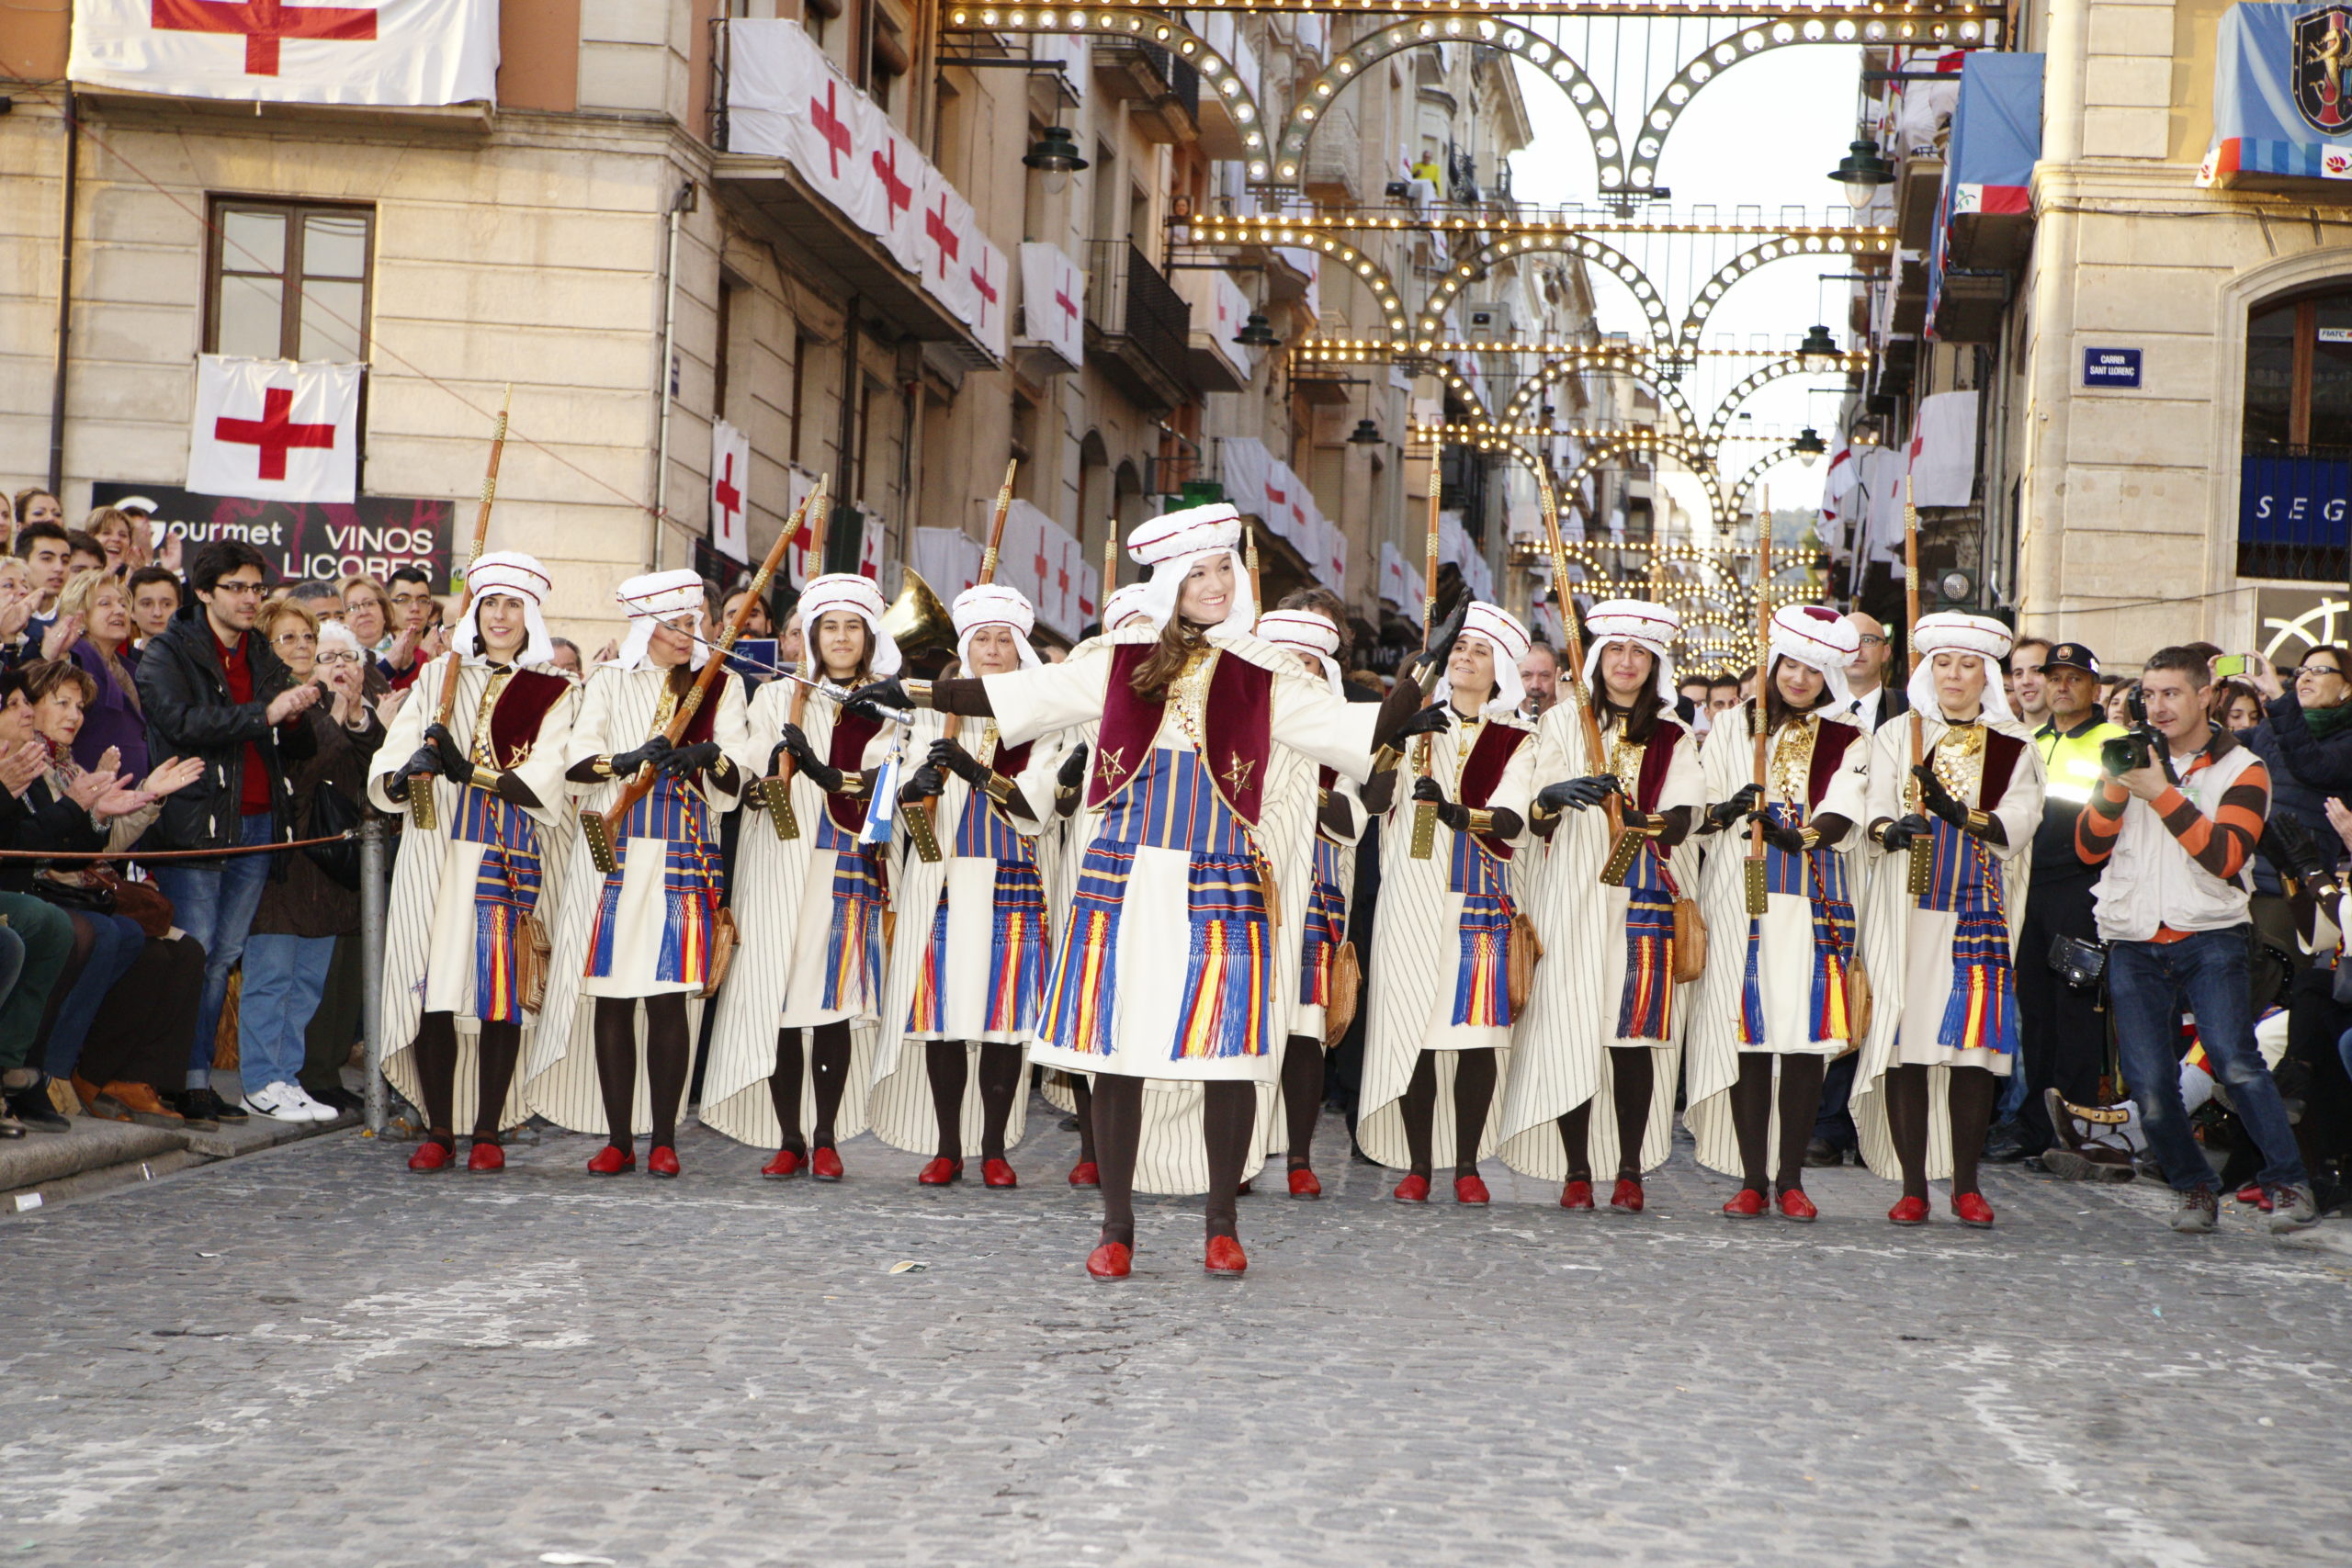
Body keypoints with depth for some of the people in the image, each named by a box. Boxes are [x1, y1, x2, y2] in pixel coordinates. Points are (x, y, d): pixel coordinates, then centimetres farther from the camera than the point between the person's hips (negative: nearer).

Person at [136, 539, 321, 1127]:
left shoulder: (264, 659, 19)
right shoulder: (166, 655, 1)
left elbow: (297, 747, 17)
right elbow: (183, 722, -16)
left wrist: (296, 718, -5)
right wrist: (264, 715, -21)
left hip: (258, 824, 5)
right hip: (197, 820, -5)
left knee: (225, 954, 5)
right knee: (194, 950, -8)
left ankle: (201, 1076, 8)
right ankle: (181, 1080, -4)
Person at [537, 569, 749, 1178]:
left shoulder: (721, 686, 11)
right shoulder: (610, 681, 11)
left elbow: (736, 779, 2)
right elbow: (576, 760, -1)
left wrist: (711, 758, -20)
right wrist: (628, 760, -20)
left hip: (683, 853, -1)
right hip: (613, 853, 1)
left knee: (669, 996, -7)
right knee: (611, 995, -1)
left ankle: (664, 1138, 0)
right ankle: (618, 1138, 6)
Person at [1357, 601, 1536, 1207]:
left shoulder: (1516, 741, 8)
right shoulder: (1418, 724, 13)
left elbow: (1511, 820, -8)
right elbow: (1373, 800, -1)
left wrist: (1455, 813, -26)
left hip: (1479, 899, -1)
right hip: (1411, 898, 1)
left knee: (1477, 1029, -5)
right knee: (1411, 1026, -3)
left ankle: (1467, 1164, 3)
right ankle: (1417, 1164, 4)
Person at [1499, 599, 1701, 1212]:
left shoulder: (1673, 738, 11)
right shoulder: (1563, 722, 11)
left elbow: (1680, 820, -2)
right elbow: (1533, 811, 4)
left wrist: (1631, 816, -22)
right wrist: (1556, 794, -19)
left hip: (1645, 898, 0)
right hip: (1571, 894, 0)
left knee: (1633, 1032, -5)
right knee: (1569, 1029, -7)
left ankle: (1630, 1170, 1)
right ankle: (1576, 1169, 0)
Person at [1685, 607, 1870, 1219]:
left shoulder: (1848, 743, 9)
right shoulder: (1732, 732, 15)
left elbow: (1839, 818, -5)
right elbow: (1699, 812, 10)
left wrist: (1797, 834, -25)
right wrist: (1727, 810, -13)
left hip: (1813, 902, -1)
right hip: (1740, 899, 1)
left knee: (1806, 1034, -7)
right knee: (1749, 1032, -5)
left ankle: (1790, 1178, -1)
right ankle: (1752, 1179, -1)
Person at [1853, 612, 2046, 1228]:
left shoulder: (2015, 748, 10)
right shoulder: (1895, 736, 11)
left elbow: (2018, 823, -4)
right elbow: (1878, 810, -2)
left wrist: (1962, 815, -22)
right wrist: (1890, 830, -25)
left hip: (1981, 909, 0)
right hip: (1906, 909, 0)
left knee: (1973, 1040, -4)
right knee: (1905, 1040, -5)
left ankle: (1966, 1183, 4)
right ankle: (1913, 1185, 0)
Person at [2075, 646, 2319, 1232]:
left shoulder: (2242, 769, 4)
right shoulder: (2134, 760, 16)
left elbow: (2226, 856, -11)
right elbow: (2089, 849, 8)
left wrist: (2163, 795, -17)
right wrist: (2113, 787, -9)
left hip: (2209, 937, -3)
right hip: (2134, 945, 3)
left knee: (2235, 1063, -20)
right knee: (2149, 1083, -5)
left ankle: (2289, 1183, -11)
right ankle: (2192, 1188, 13)